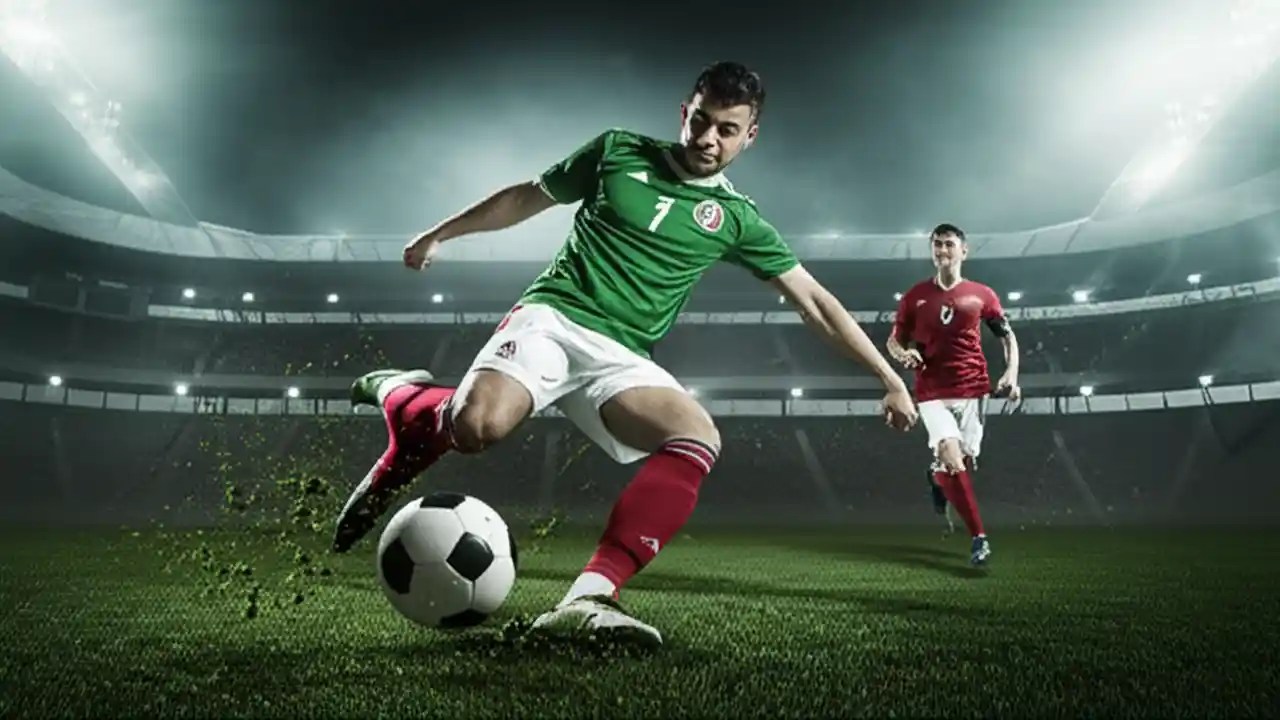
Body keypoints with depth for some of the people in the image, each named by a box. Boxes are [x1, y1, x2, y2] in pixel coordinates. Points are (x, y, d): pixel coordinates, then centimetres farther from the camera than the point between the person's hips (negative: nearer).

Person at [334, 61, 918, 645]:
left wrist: (888, 376, 10)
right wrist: (439, 234, 22)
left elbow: (814, 301, 12)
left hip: (620, 358, 2)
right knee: (478, 425, -33)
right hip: (552, 316, -2)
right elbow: (526, 198, 20)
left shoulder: (736, 218, 11)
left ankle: (587, 600, -33)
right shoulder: (618, 151, 9)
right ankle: (401, 400, 3)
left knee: (699, 438, -29)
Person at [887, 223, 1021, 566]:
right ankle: (978, 536, -9)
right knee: (952, 459, -20)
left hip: (972, 389, 2)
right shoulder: (915, 296, 2)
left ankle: (939, 479, 43)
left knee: (964, 463, 5)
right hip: (932, 392, -1)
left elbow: (1008, 336, 12)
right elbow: (894, 341, 9)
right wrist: (904, 354, -14)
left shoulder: (982, 295, 4)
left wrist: (1011, 375, -2)